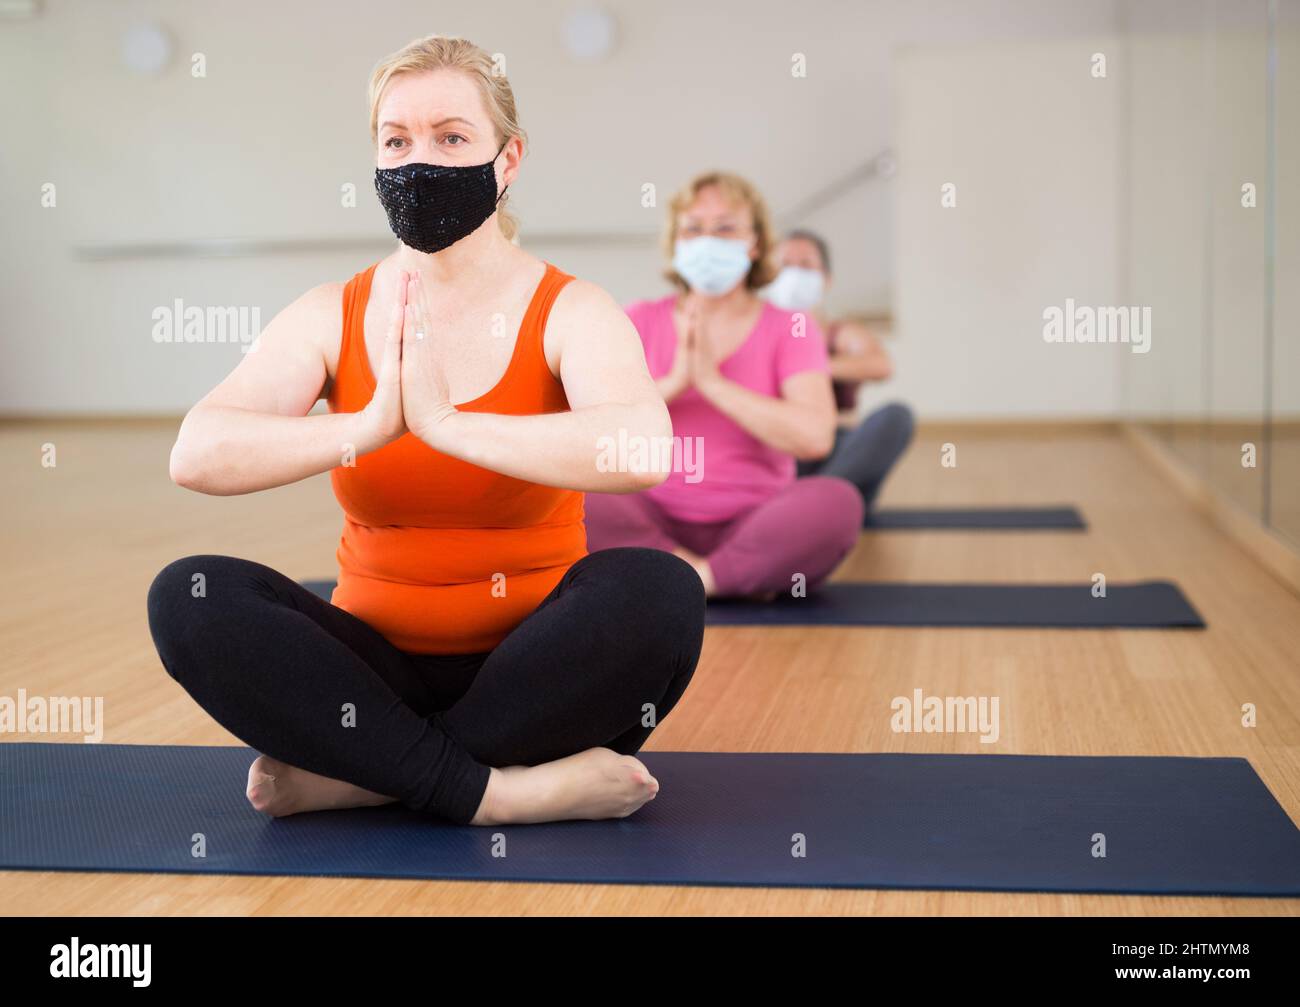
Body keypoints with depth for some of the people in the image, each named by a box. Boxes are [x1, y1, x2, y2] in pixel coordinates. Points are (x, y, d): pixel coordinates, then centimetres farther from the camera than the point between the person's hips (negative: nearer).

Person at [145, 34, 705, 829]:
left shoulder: (569, 312, -5)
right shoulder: (332, 317, 1)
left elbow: (642, 449, -29)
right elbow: (196, 455, -17)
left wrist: (444, 421, -33)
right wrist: (369, 425, -31)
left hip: (531, 667, -1)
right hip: (380, 665, 2)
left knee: (659, 590, -30)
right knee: (188, 596, -22)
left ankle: (352, 773, -21)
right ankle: (494, 789, -24)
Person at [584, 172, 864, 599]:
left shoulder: (790, 331, 4)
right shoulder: (641, 321, 8)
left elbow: (814, 436, -15)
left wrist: (711, 381, -15)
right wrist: (673, 383, -15)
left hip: (753, 524, -1)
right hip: (656, 521, 1)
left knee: (837, 501, -31)